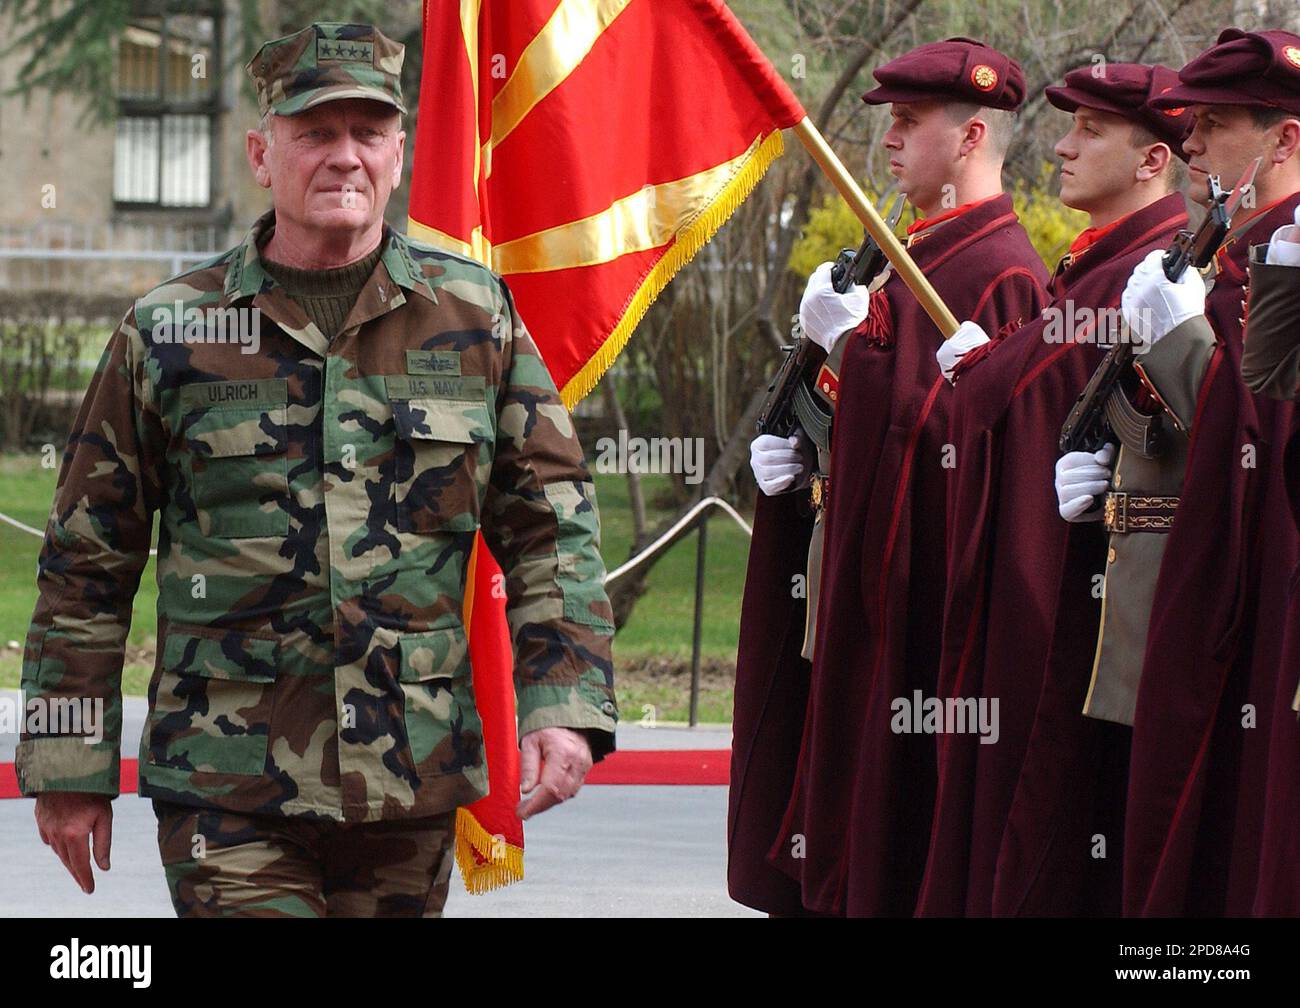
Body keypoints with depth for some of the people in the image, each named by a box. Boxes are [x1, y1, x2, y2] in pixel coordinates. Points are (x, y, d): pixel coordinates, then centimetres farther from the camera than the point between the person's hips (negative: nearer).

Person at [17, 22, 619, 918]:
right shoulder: (170, 333, 2)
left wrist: (564, 707, -5)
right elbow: (88, 559, 6)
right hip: (229, 790, -2)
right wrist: (70, 770, 4)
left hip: (413, 783, 2)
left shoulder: (476, 316, 6)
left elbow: (552, 528, 8)